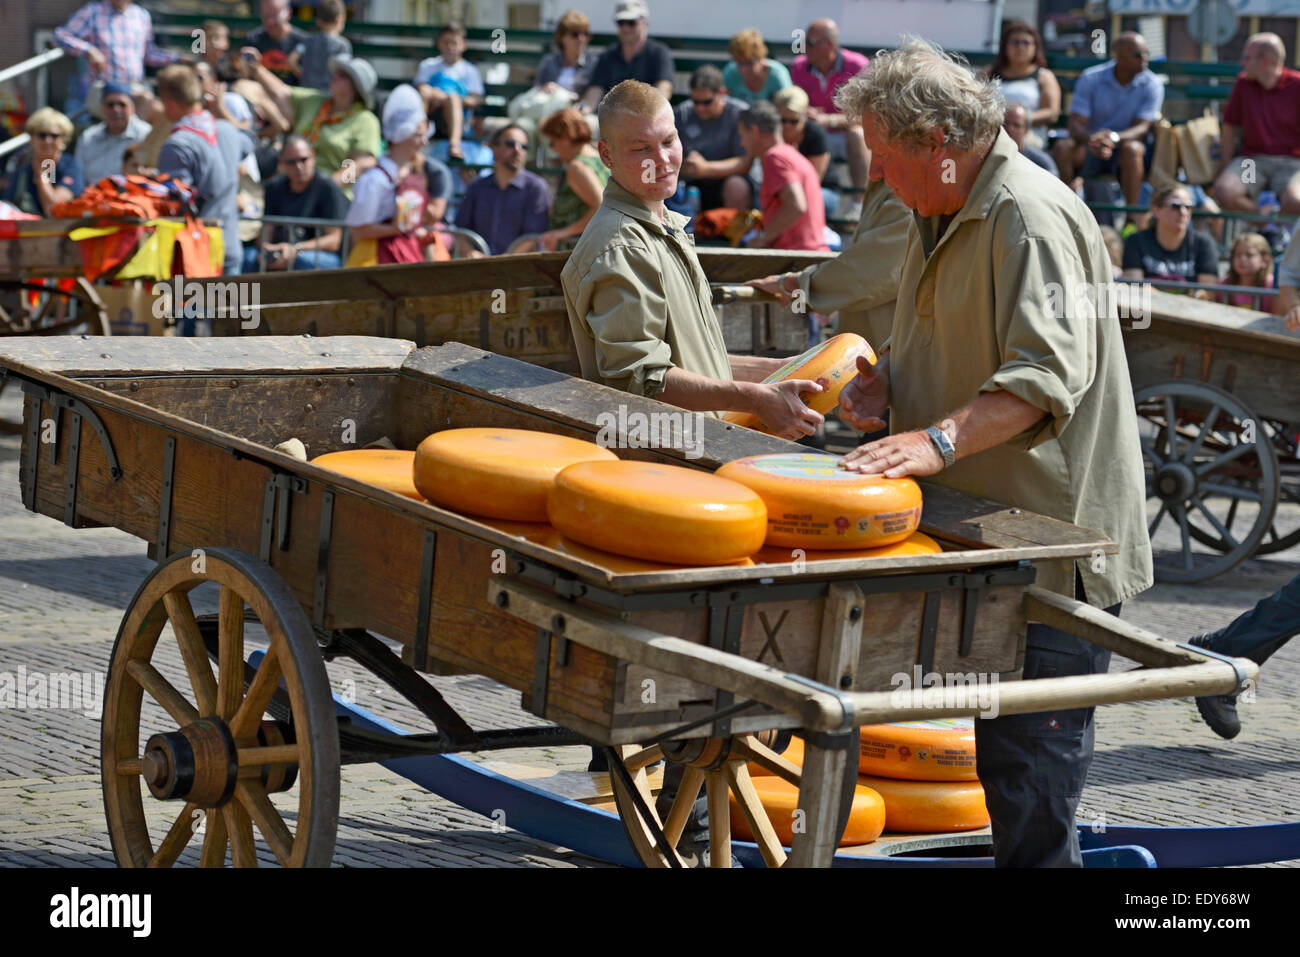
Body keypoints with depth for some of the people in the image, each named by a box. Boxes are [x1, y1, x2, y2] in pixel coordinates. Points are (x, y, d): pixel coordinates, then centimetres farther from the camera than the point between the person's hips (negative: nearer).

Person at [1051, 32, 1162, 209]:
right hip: (1091, 149, 1)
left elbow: (1142, 128, -14)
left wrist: (1114, 138, -36)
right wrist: (1091, 140, -35)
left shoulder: (1152, 86, -5)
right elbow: (1076, 124, -10)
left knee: (1131, 148, -36)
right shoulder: (1090, 79, -4)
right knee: (1062, 147, -29)